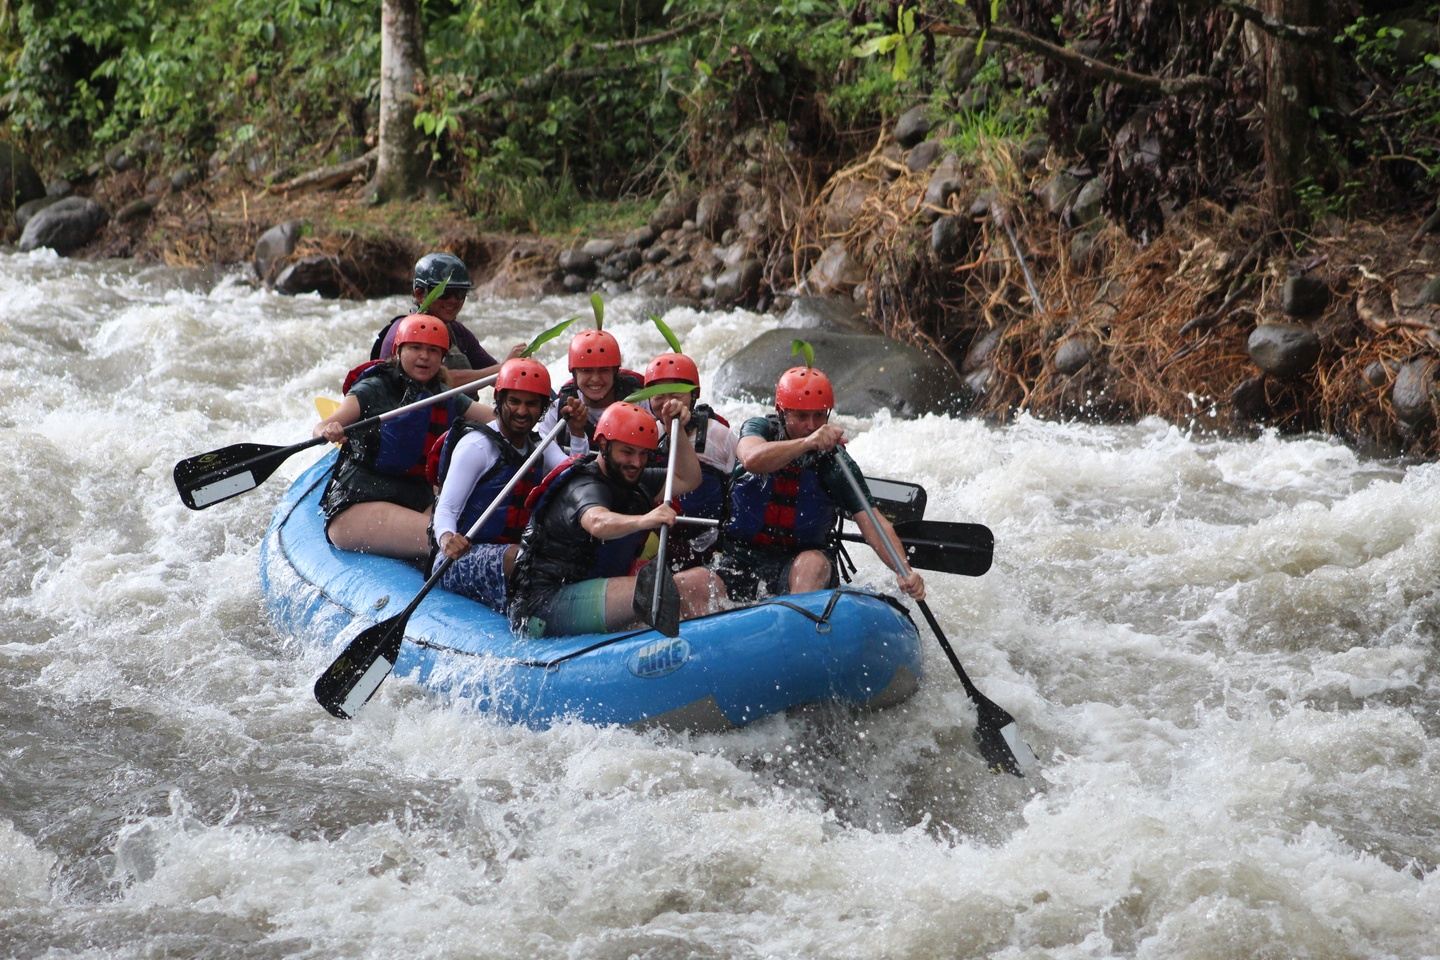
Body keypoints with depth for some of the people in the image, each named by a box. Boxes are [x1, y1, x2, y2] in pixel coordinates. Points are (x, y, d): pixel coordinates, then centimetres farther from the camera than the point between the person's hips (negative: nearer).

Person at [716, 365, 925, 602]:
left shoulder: (835, 464, -5)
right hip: (740, 554, 1)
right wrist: (807, 443, -44)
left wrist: (904, 572, -30)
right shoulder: (758, 429, -4)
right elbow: (752, 460, -29)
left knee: (814, 564, -33)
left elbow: (871, 522, -13)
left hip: (802, 557, -1)